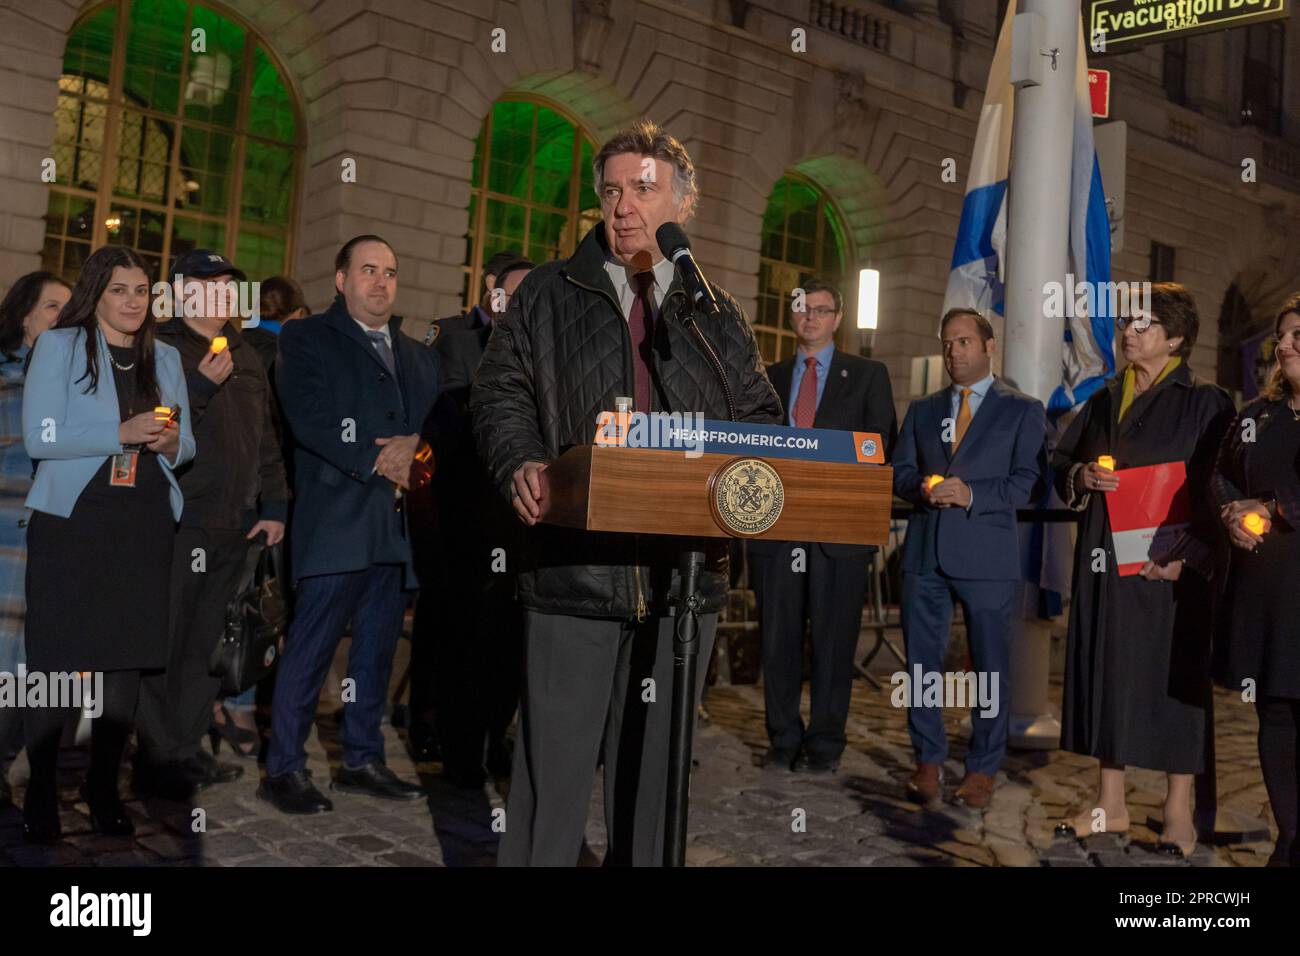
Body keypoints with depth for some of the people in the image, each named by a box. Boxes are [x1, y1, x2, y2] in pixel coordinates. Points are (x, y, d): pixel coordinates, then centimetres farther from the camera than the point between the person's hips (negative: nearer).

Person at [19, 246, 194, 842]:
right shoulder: (58, 346, 1)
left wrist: (171, 443, -7)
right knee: (55, 661, -2)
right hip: (70, 523, -4)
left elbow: (186, 445, 17)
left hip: (144, 526, 4)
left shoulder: (165, 358, 15)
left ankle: (104, 789, 16)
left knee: (126, 660, 5)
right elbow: (38, 436, -8)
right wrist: (123, 433, -18)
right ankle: (40, 793, 9)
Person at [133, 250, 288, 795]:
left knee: (208, 643, 9)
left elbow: (265, 438, 21)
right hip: (177, 523, -6)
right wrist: (200, 386, -18)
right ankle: (159, 756, 4)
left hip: (234, 525, 6)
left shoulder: (245, 357, 19)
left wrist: (274, 506, 15)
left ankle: (188, 746, 17)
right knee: (164, 642, -3)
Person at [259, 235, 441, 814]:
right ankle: (284, 768, 4)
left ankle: (362, 761, 20)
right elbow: (310, 419, -8)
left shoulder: (419, 356, 22)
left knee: (377, 649, 10)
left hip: (397, 523, 6)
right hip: (336, 521, -5)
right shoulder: (307, 340, 6)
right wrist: (377, 463, -12)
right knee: (310, 648, -5)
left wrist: (416, 449, -10)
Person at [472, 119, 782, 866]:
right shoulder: (548, 296, 8)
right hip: (575, 570, -2)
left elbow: (760, 419, 14)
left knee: (655, 762, 12)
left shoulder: (718, 316, 13)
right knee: (555, 763, 2)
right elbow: (501, 393, 5)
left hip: (684, 575, 2)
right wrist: (521, 464, -15)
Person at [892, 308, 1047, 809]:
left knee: (991, 664, 2)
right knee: (921, 660, 6)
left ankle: (983, 768, 13)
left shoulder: (1023, 410, 5)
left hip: (987, 554, -3)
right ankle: (929, 760, 17)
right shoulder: (922, 409, 18)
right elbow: (900, 470, 13)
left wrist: (971, 494, -18)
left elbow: (1030, 481, -5)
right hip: (925, 551, 4)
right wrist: (923, 487, -9)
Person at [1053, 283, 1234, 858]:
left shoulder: (1205, 402, -3)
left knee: (1174, 675, 0)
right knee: (1107, 670, 7)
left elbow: (1217, 489, -9)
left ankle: (1179, 811, 11)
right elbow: (1060, 462, 17)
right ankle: (1110, 806, 17)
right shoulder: (1104, 401, 14)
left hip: (1171, 563, -5)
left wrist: (1186, 556, -19)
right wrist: (1081, 477, -6)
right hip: (1104, 560, 5)